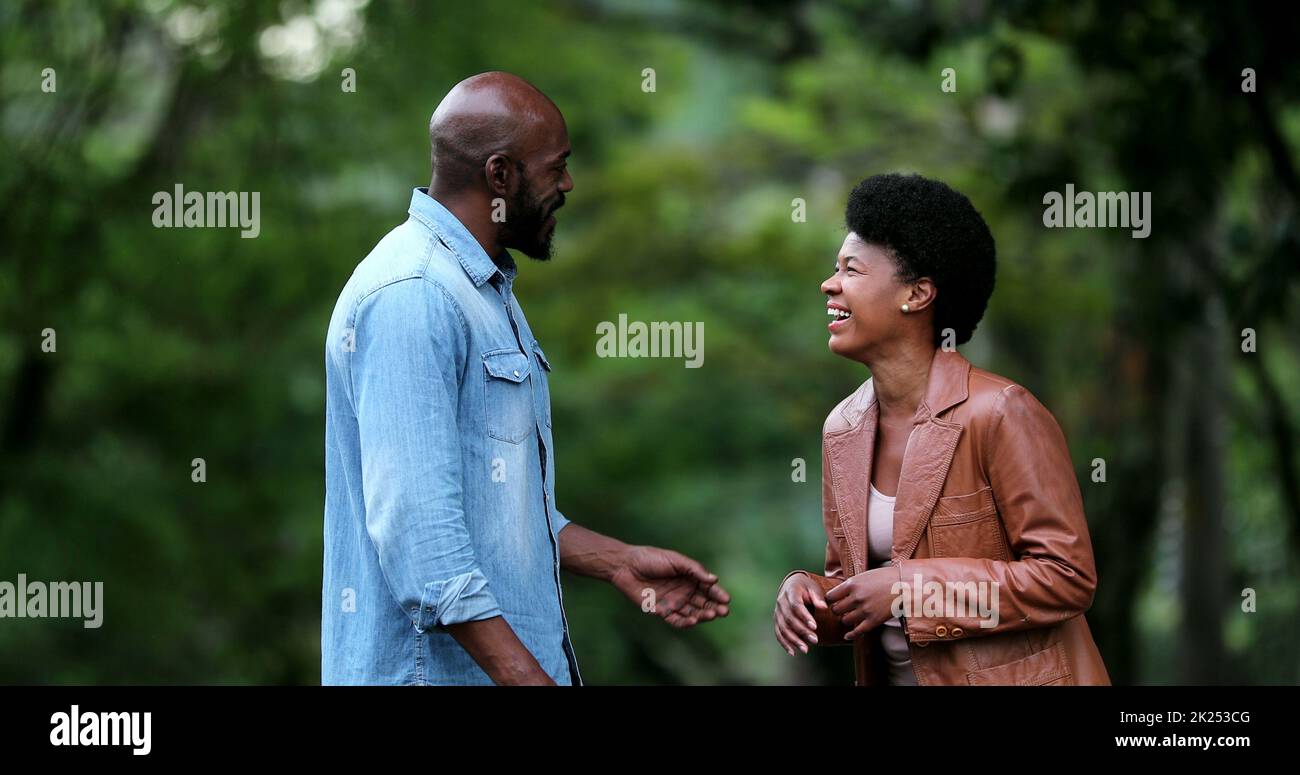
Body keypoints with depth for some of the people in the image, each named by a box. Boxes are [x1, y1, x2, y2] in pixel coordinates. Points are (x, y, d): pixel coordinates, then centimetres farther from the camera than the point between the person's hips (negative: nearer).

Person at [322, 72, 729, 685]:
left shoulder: (484, 287, 17)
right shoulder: (410, 296, -18)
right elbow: (417, 528, -25)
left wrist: (616, 561, 17)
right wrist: (528, 678, -28)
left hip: (517, 657, 10)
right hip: (434, 665, -10)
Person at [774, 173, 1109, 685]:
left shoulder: (999, 414, -17)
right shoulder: (843, 428, 2)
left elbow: (1066, 576, -19)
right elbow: (850, 577, 11)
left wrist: (907, 590, -22)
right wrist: (805, 593, -11)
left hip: (1010, 676, -6)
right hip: (889, 676, 6)